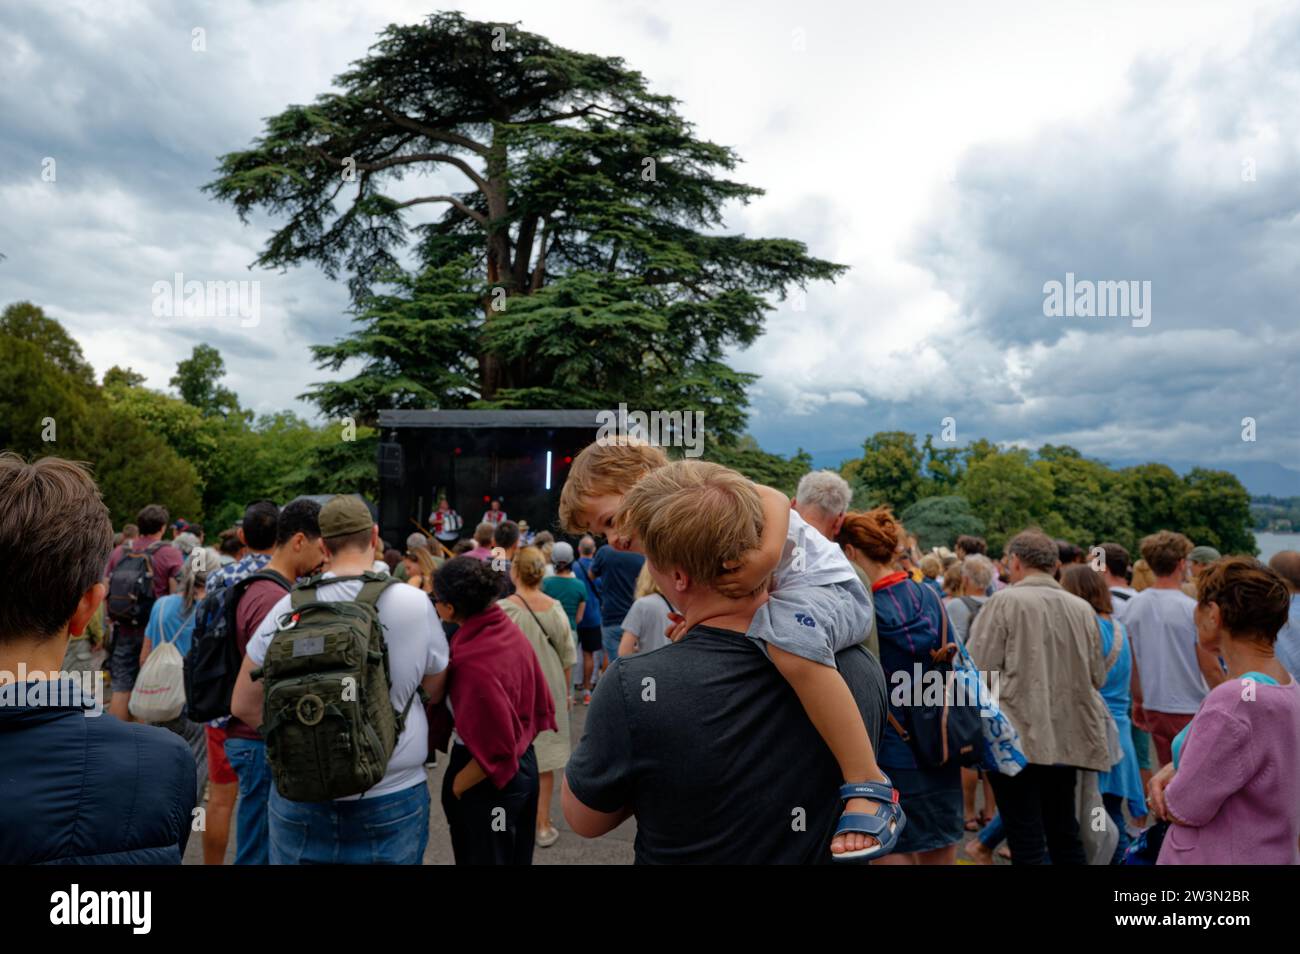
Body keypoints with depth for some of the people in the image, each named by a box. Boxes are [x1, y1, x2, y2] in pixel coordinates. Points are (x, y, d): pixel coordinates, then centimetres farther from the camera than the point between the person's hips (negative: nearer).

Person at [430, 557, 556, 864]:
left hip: (490, 780, -8)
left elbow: (494, 750, -25)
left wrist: (455, 786, -11)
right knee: (516, 856, 23)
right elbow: (540, 701, 5)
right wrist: (520, 743, 15)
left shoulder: (472, 663, -29)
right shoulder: (510, 630, -4)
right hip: (524, 764, 8)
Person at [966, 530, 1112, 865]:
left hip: (1017, 738, -6)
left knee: (1026, 839, 1)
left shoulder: (1005, 601, -10)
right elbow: (1098, 677, 11)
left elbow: (978, 670, -13)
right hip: (1069, 739, 6)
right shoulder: (1082, 608, 5)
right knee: (1064, 832, 19)